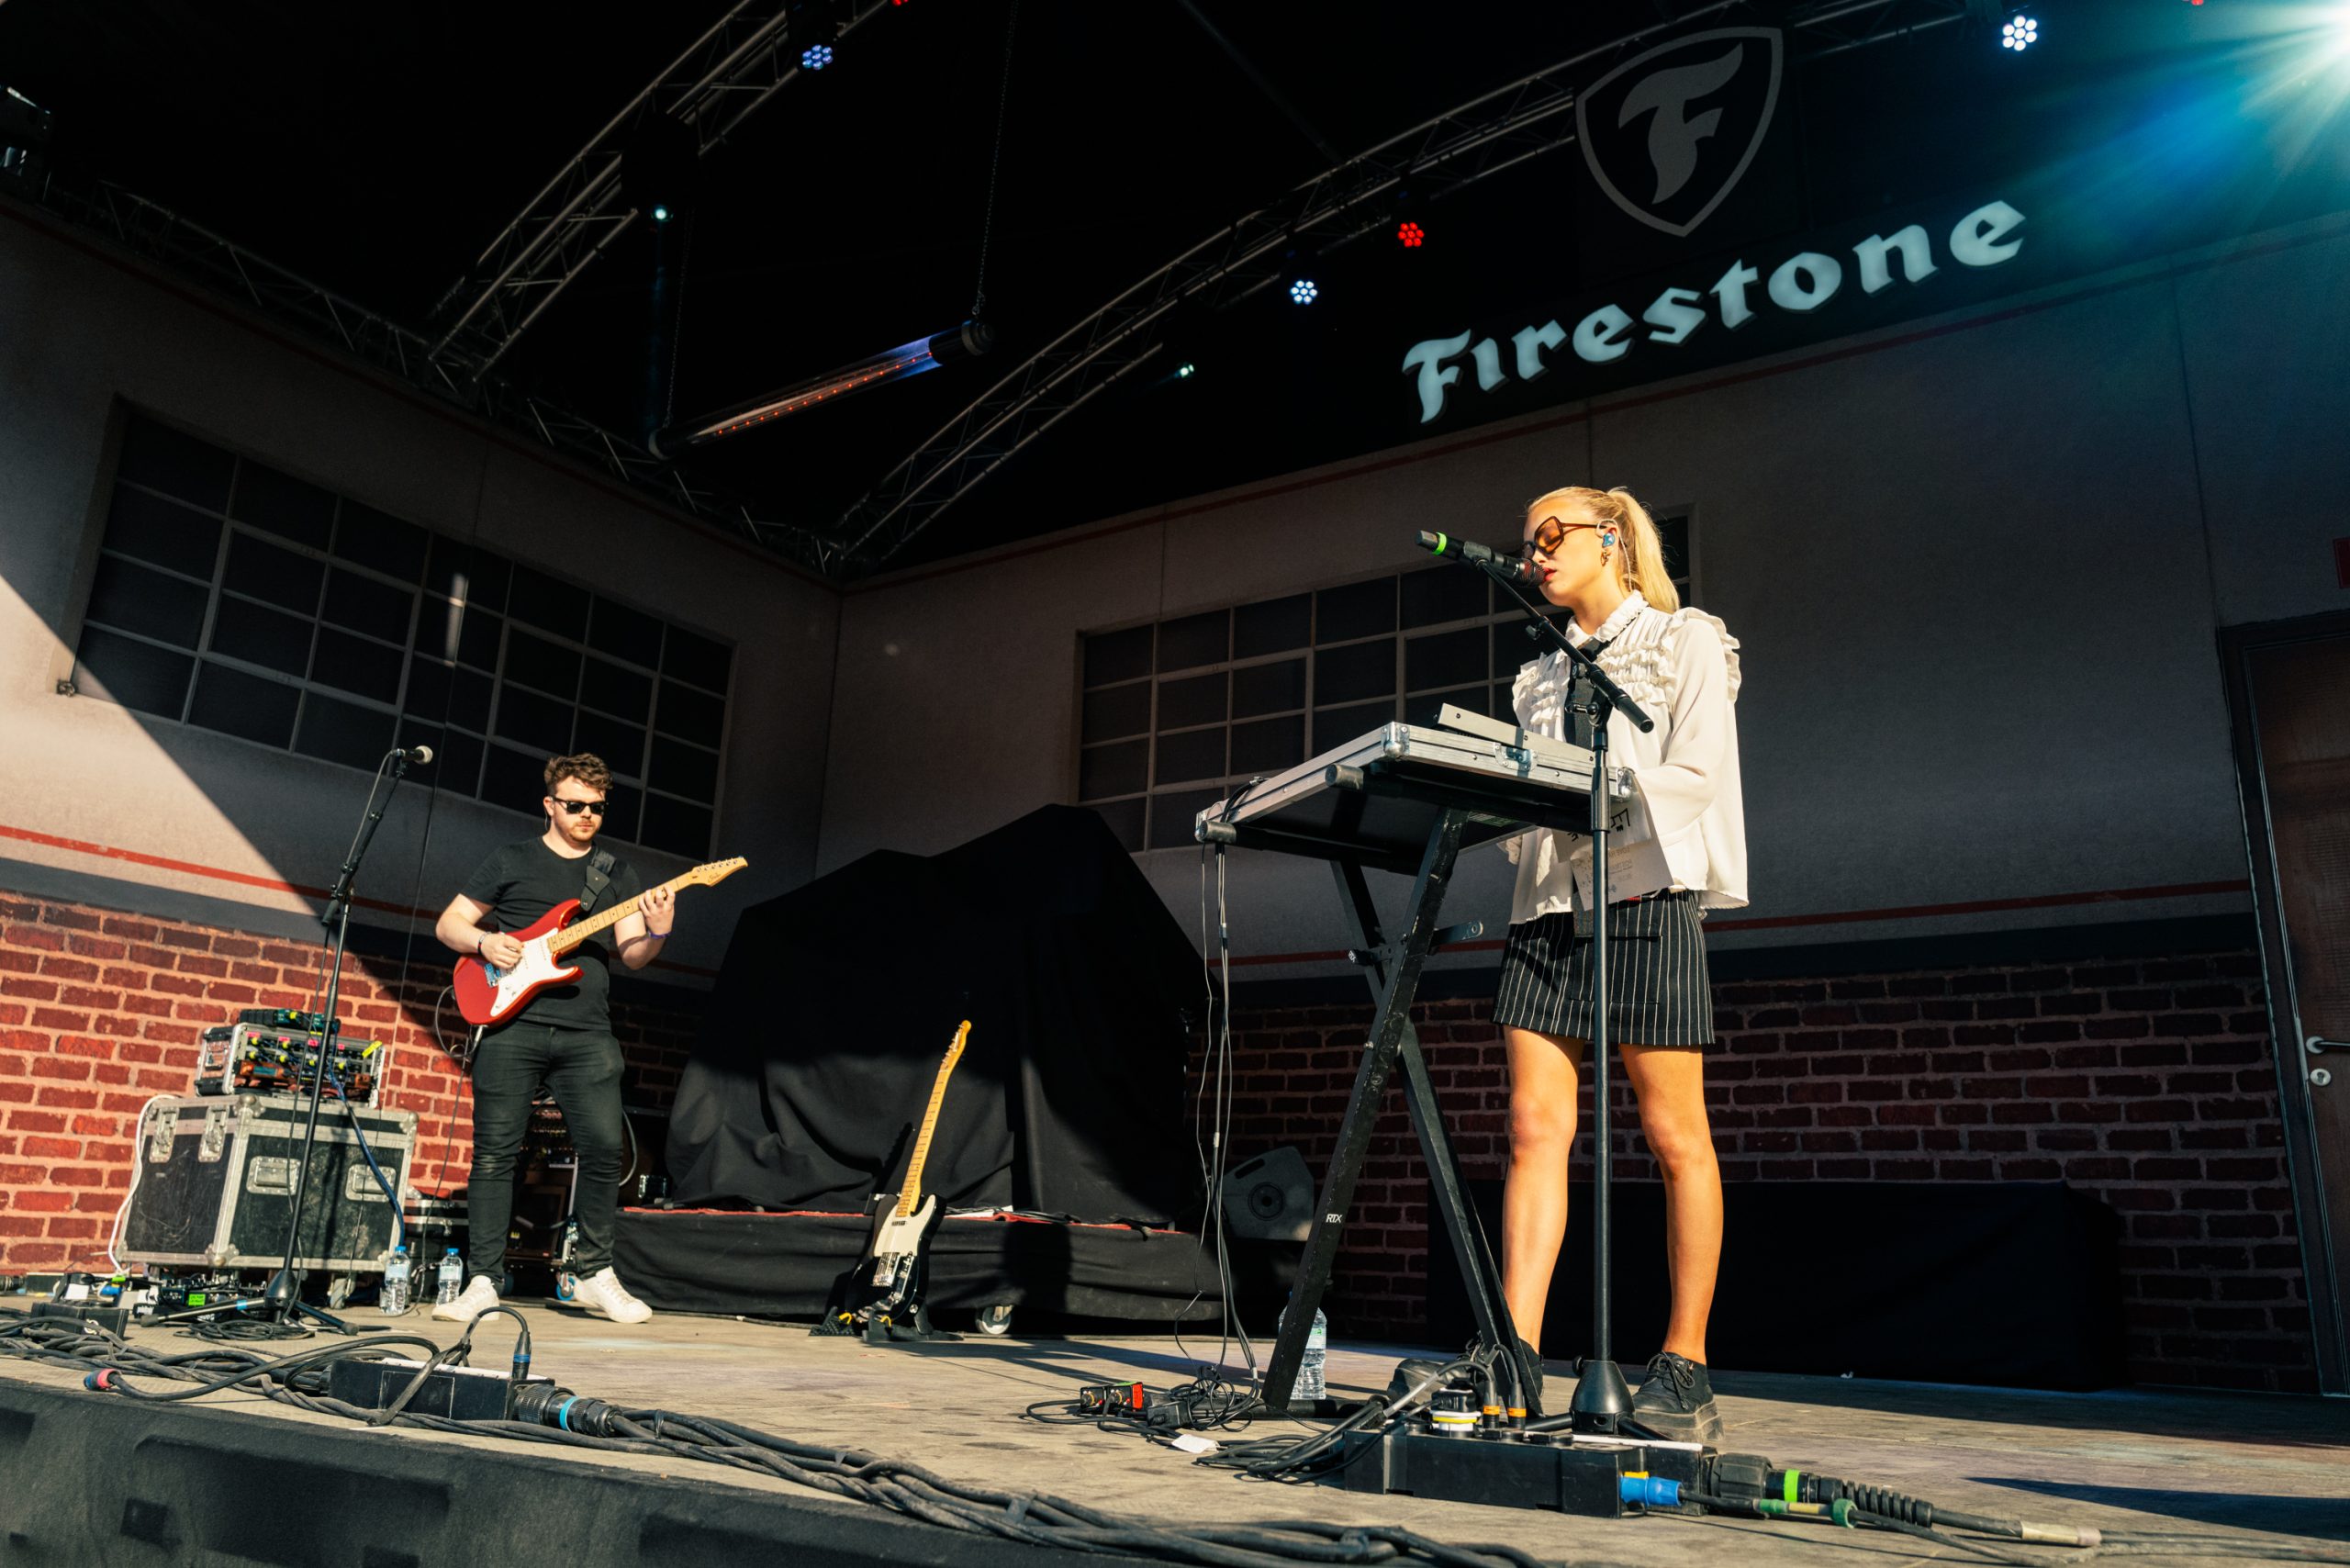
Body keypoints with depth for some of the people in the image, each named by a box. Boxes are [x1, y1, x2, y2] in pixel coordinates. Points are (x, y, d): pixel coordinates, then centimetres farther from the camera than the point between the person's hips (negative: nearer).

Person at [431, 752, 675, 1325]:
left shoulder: (619, 874, 15)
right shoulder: (512, 862, 10)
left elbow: (630, 955, 7)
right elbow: (448, 923, 13)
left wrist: (655, 935, -15)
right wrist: (484, 942, -8)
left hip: (588, 1035, 2)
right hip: (512, 1025, -1)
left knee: (606, 1149, -5)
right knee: (494, 1152, -1)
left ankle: (595, 1274, 9)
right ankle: (483, 1281, 8)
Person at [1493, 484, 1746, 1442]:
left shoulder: (1686, 643, 7)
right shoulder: (1543, 673, 24)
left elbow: (1695, 776, -6)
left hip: (1644, 895, -5)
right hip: (1547, 901, 5)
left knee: (1675, 1137, -2)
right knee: (1536, 1130, -4)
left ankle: (1685, 1370, 6)